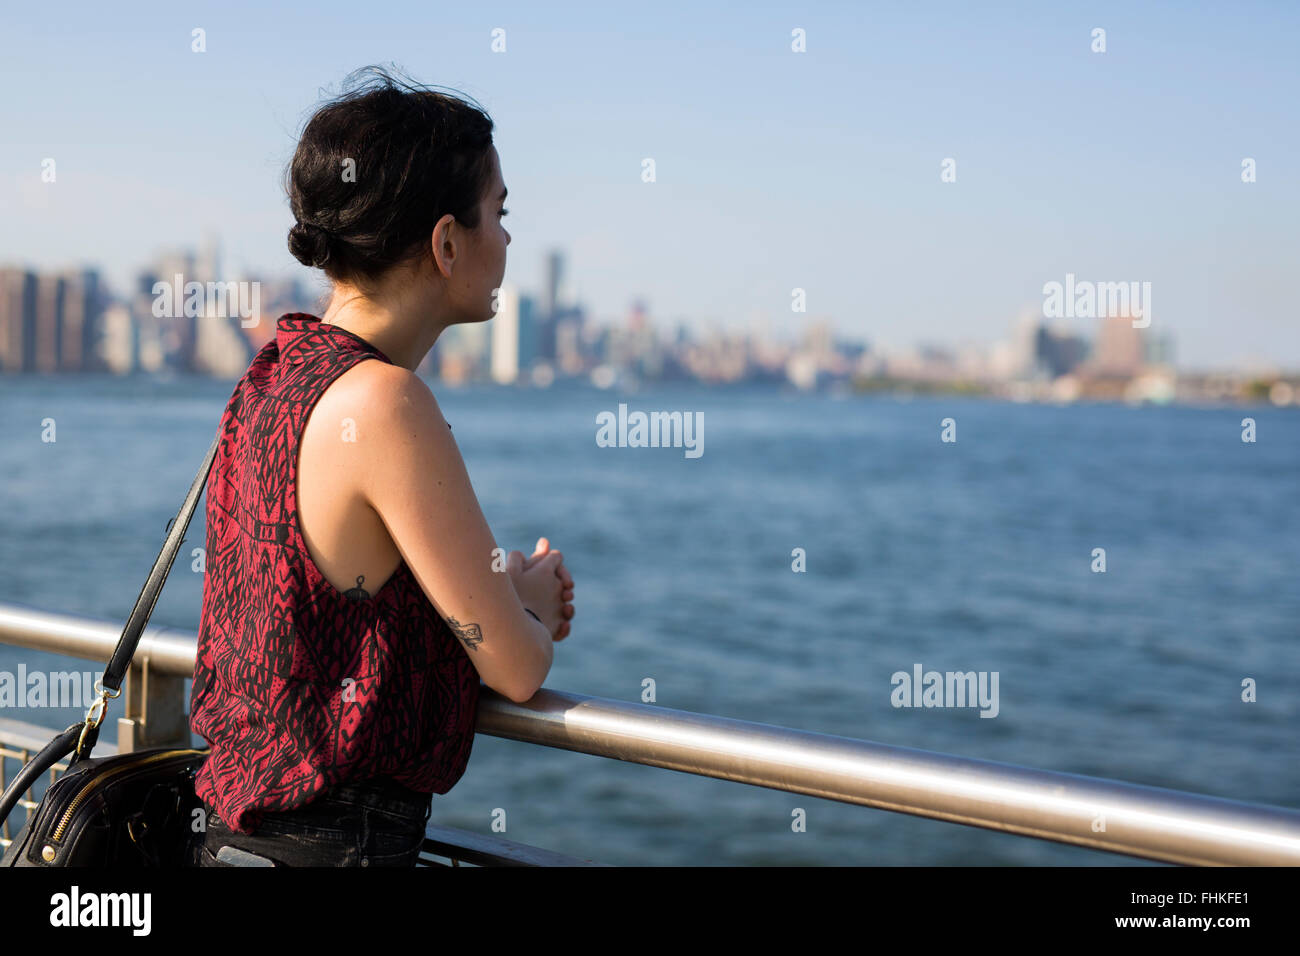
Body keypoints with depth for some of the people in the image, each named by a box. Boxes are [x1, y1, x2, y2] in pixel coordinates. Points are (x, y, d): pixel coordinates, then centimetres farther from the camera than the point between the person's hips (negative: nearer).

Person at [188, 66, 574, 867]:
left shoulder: (272, 372, 4)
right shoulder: (381, 403, -21)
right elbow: (517, 670, -14)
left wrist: (506, 596, 4)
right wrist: (532, 601, 7)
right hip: (334, 843, -8)